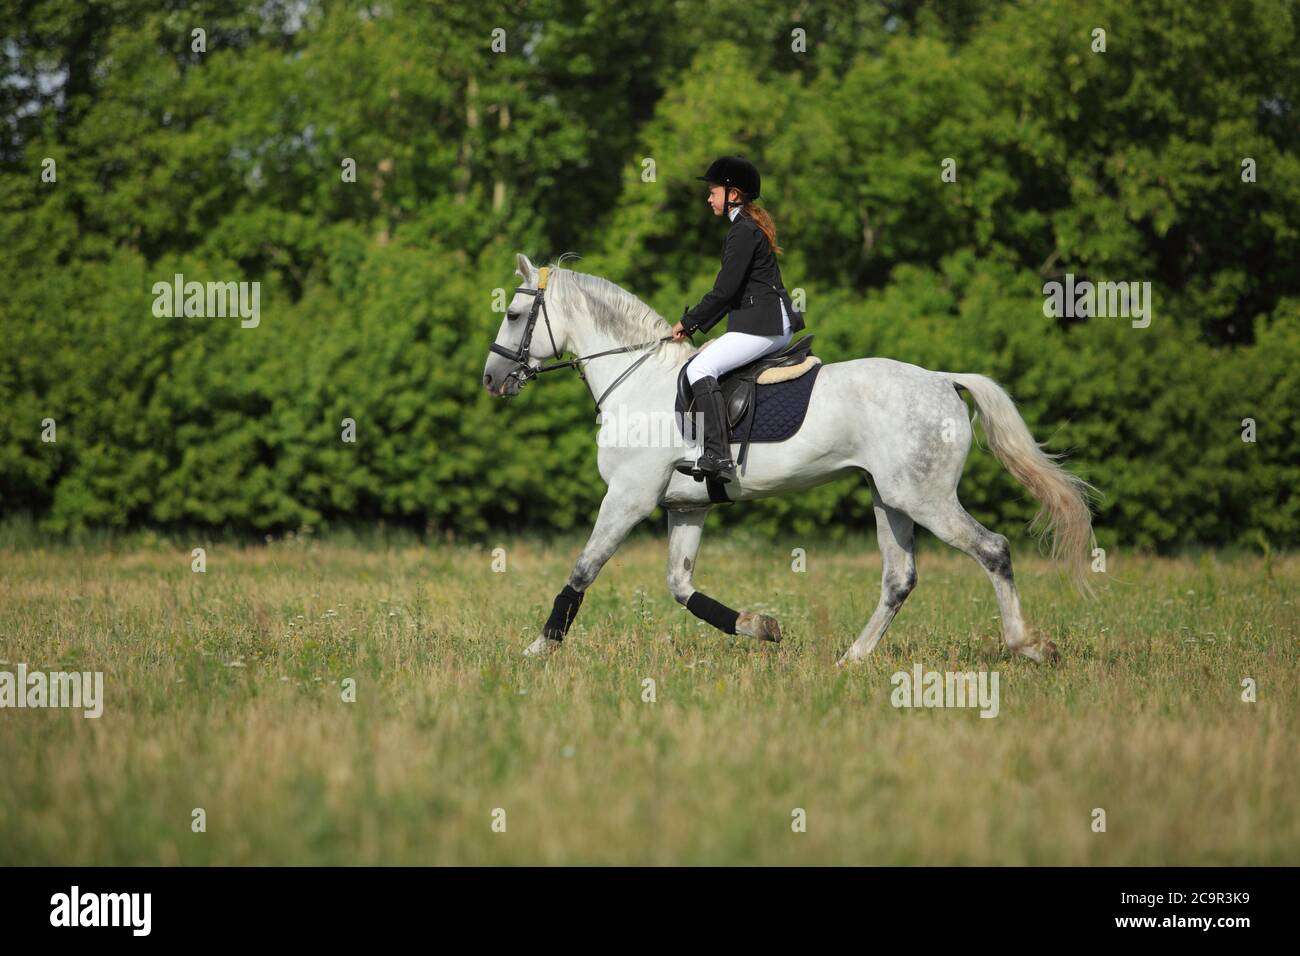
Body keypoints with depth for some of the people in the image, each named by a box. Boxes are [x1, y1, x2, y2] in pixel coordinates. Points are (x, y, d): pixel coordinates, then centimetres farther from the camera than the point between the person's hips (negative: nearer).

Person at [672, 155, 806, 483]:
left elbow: (725, 290, -16)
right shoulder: (751, 227, 21)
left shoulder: (743, 231, -12)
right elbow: (731, 290, 23)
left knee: (700, 368, -21)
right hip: (774, 324, 11)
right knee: (704, 366, 20)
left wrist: (688, 322, -6)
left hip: (761, 326, -11)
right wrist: (699, 324, 18)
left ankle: (718, 456, -31)